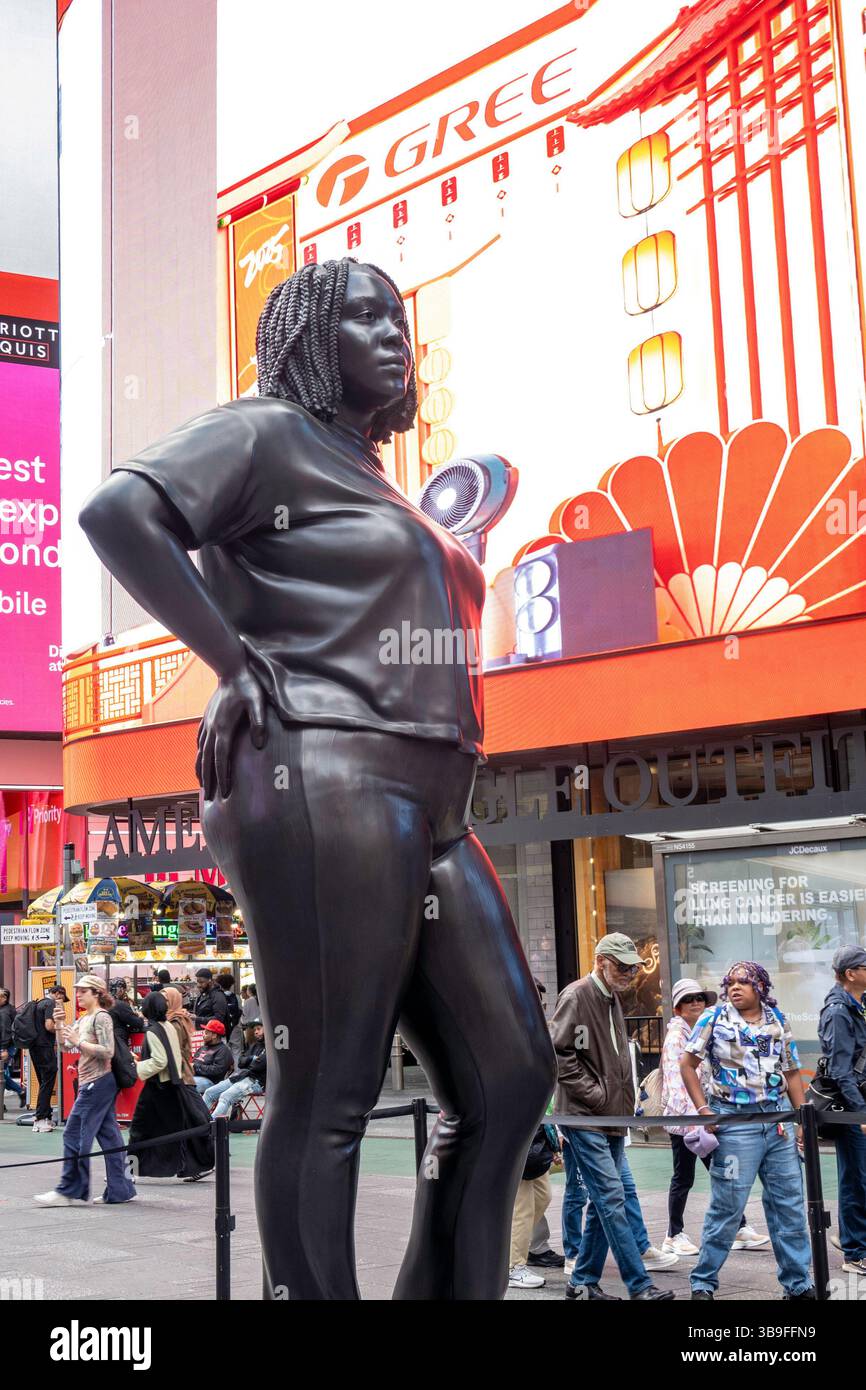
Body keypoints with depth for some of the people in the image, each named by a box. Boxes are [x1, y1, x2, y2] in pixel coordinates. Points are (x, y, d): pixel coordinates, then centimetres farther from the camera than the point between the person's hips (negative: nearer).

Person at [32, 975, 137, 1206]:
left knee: (74, 1135, -7)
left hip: (97, 1083, -9)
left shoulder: (101, 1017, -11)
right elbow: (65, 1046, 15)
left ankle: (69, 1191, -2)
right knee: (109, 1137, 9)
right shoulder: (83, 1020, 17)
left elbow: (107, 1051, -18)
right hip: (92, 1083, 9)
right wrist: (59, 1025, 2)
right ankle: (120, 1189, 11)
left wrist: (79, 1042, -18)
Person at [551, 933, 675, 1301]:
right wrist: (593, 1094, -16)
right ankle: (639, 1285, -8)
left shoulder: (611, 999, 16)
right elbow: (557, 1052, -19)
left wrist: (623, 1104, 15)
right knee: (611, 1198, -10)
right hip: (584, 1119, -9)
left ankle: (583, 1281, 20)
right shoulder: (576, 996, -12)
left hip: (611, 1119, 9)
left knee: (604, 1202, 11)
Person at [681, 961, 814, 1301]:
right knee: (726, 1207, -1)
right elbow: (688, 1063, 1)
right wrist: (703, 1110, -7)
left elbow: (792, 1072, 15)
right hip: (735, 1121, -4)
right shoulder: (714, 1018, -1)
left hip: (778, 1121, 4)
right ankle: (703, 1282, 11)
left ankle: (797, 1283, 19)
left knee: (790, 1205, 7)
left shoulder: (778, 1021, 11)